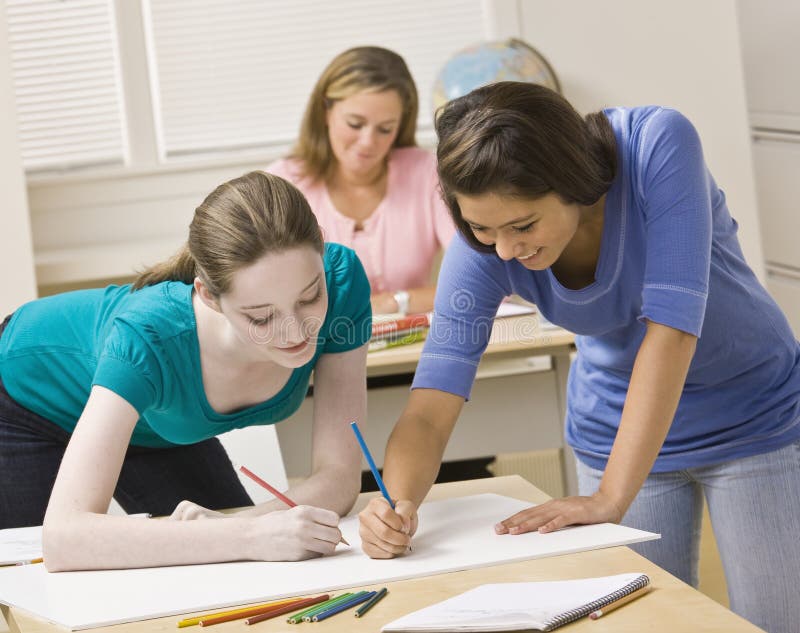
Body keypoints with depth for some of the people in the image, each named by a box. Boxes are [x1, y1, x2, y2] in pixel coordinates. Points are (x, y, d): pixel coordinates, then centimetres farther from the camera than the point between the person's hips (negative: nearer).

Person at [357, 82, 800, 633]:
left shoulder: (658, 144, -31)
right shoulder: (483, 251, -21)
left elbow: (671, 329, -34)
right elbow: (430, 412, -22)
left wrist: (611, 496, -37)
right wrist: (399, 502, -43)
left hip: (755, 419, -2)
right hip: (617, 432, 2)